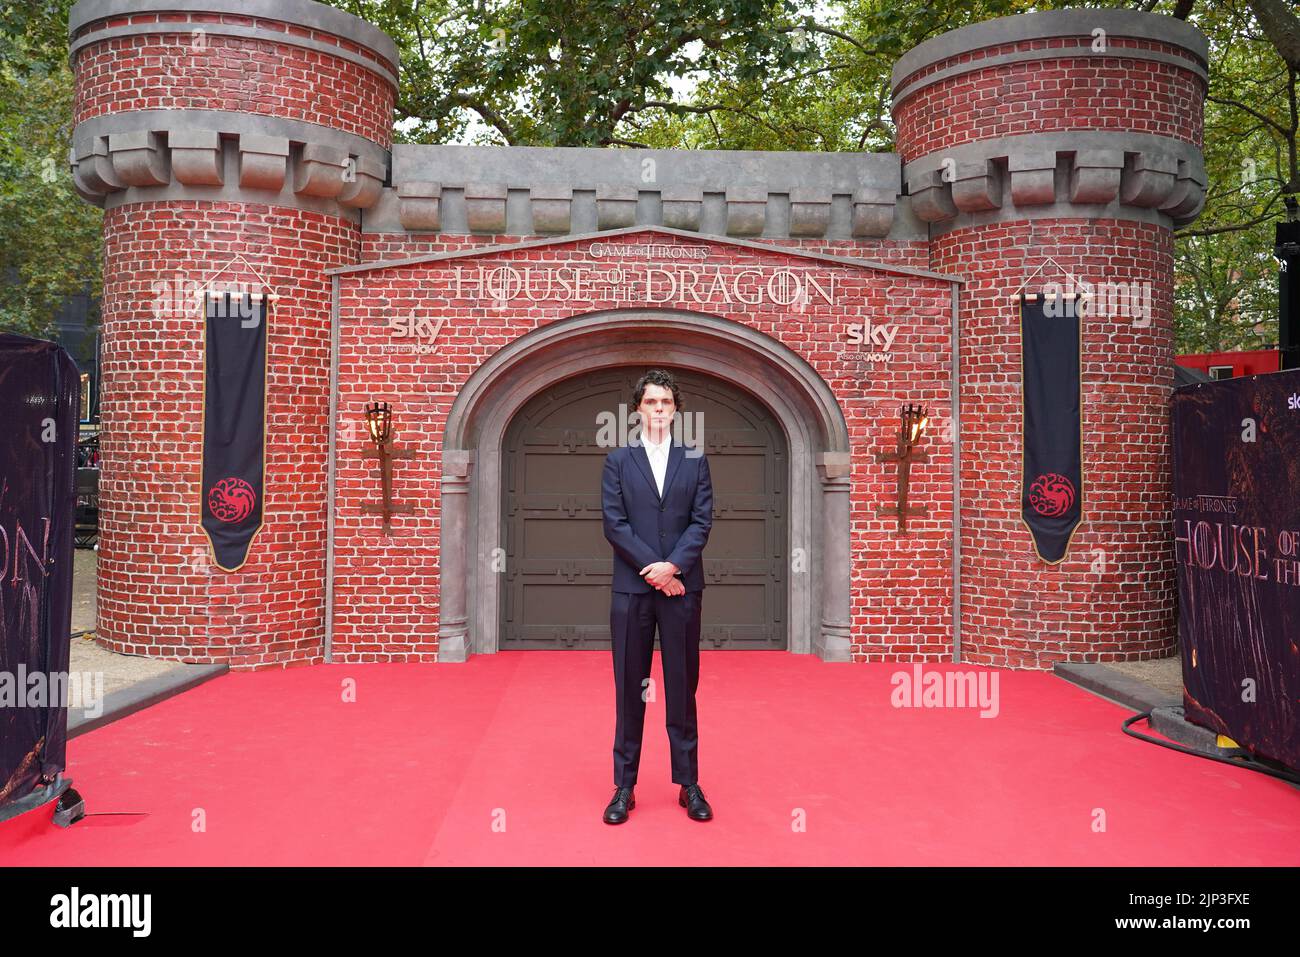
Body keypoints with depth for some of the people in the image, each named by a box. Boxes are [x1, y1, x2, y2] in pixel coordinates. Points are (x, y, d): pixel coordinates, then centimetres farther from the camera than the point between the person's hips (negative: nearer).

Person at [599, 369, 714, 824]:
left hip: (682, 586, 1)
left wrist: (673, 566, -13)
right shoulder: (618, 460, 6)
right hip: (632, 587, 0)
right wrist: (654, 568, -10)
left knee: (683, 686, 6)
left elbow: (702, 521, 1)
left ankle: (689, 784, 15)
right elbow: (614, 523, -2)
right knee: (629, 688, 4)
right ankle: (624, 786, 13)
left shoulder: (694, 460, 8)